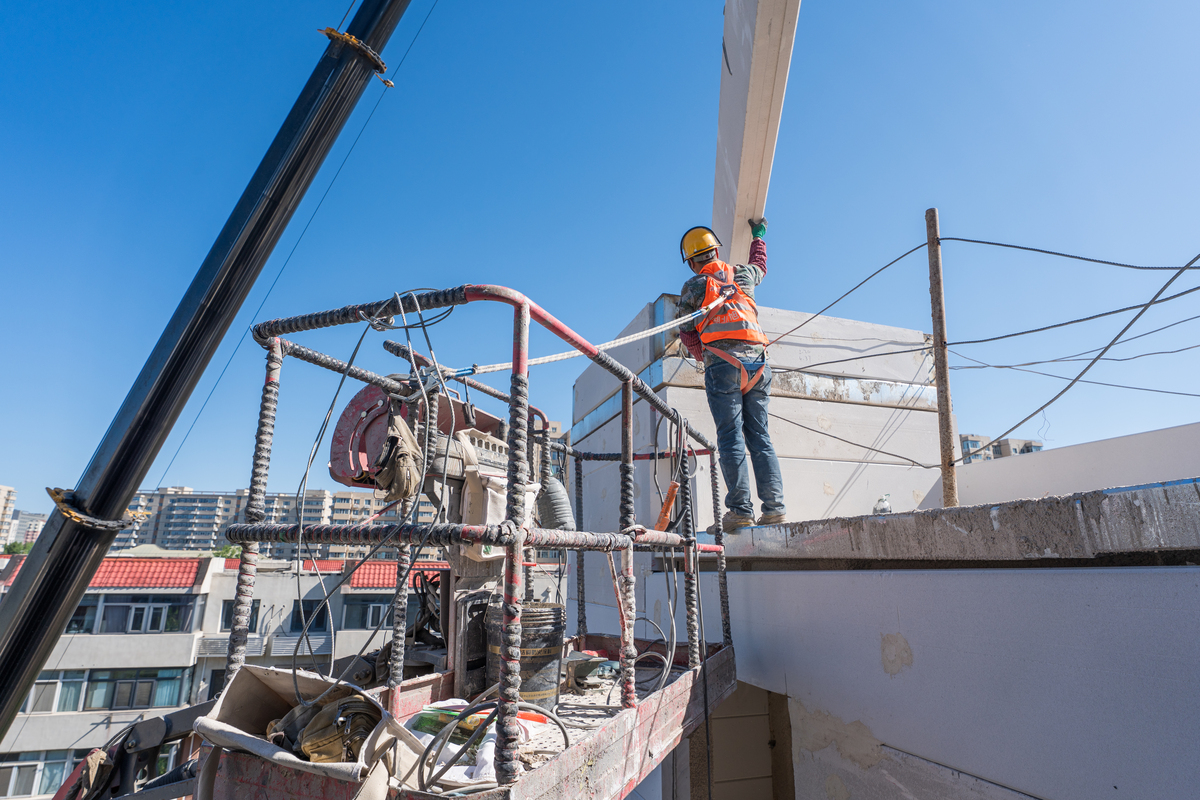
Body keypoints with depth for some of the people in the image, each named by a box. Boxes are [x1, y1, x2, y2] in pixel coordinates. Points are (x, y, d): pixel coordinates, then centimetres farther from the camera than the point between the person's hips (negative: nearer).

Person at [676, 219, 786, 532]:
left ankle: (741, 510, -12)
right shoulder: (741, 275, 20)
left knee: (730, 436, -7)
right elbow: (760, 266, 45)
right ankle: (774, 506, -2)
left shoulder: (694, 286, 10)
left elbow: (687, 333, 10)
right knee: (760, 436, 4)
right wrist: (758, 236, 60)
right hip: (756, 361, 4)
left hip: (722, 364, -4)